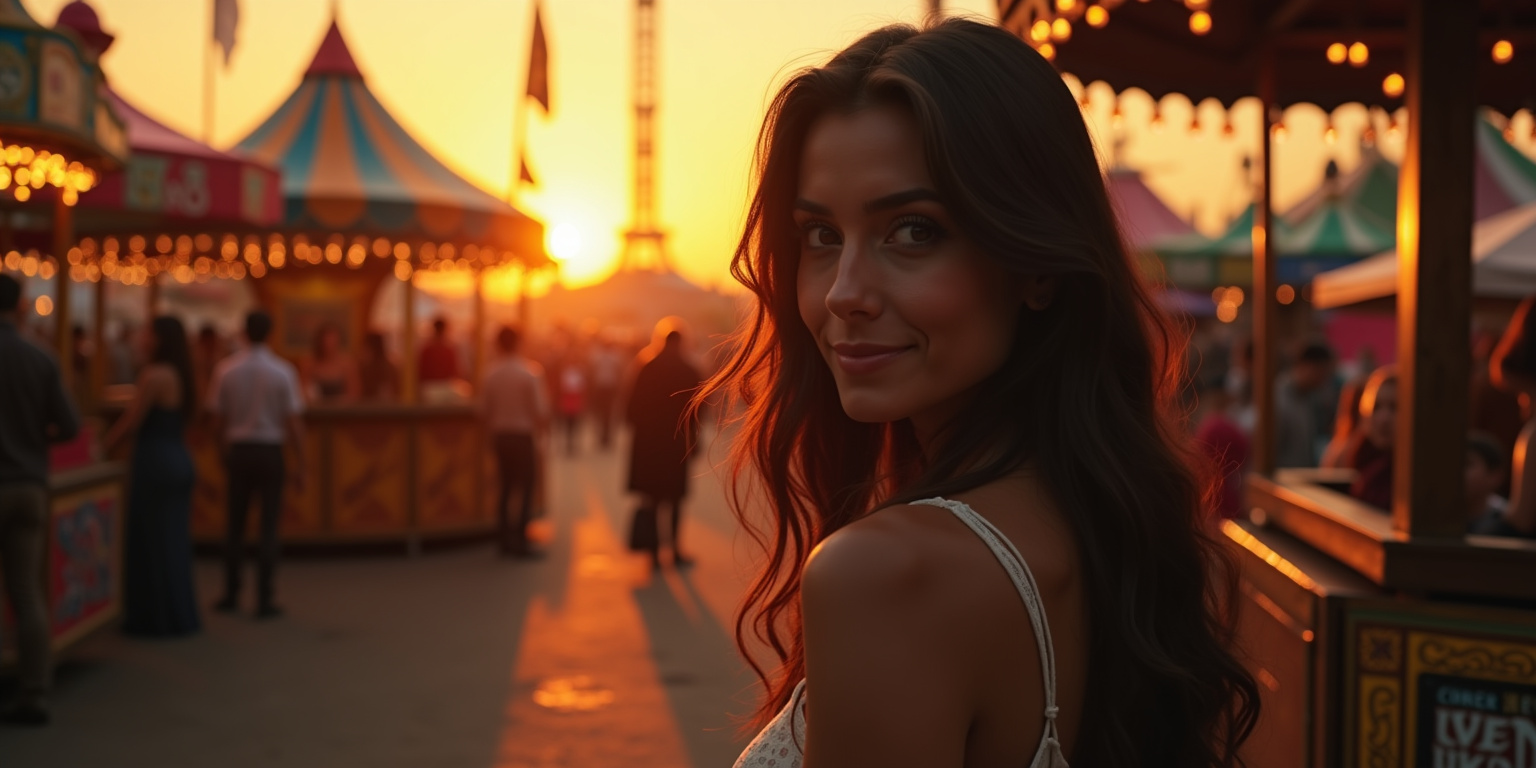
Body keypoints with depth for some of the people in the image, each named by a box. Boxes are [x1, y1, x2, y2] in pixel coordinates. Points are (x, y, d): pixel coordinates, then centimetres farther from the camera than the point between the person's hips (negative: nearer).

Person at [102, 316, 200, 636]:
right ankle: (180, 615, 19)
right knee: (176, 542, 13)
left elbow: (131, 421, -14)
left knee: (150, 542, 0)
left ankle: (159, 619, 5)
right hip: (179, 461, 9)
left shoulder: (154, 376, -14)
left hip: (155, 463, -9)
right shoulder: (181, 376, 12)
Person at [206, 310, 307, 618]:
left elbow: (218, 421, 1)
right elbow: (294, 422, -9)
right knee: (269, 526, 2)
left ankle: (231, 595, 20)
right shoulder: (283, 371, -8)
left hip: (238, 450, 2)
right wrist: (300, 465, -2)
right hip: (270, 450, -2)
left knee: (235, 524, 14)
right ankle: (265, 600, 2)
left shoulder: (226, 370, -3)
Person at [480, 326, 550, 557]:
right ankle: (520, 541, -6)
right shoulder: (531, 372, -11)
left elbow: (484, 409, 3)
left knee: (506, 486, 14)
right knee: (527, 488, 0)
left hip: (500, 435, 5)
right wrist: (541, 427, 8)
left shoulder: (491, 373, 0)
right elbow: (540, 409, -12)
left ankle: (504, 539, 17)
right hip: (524, 436, -5)